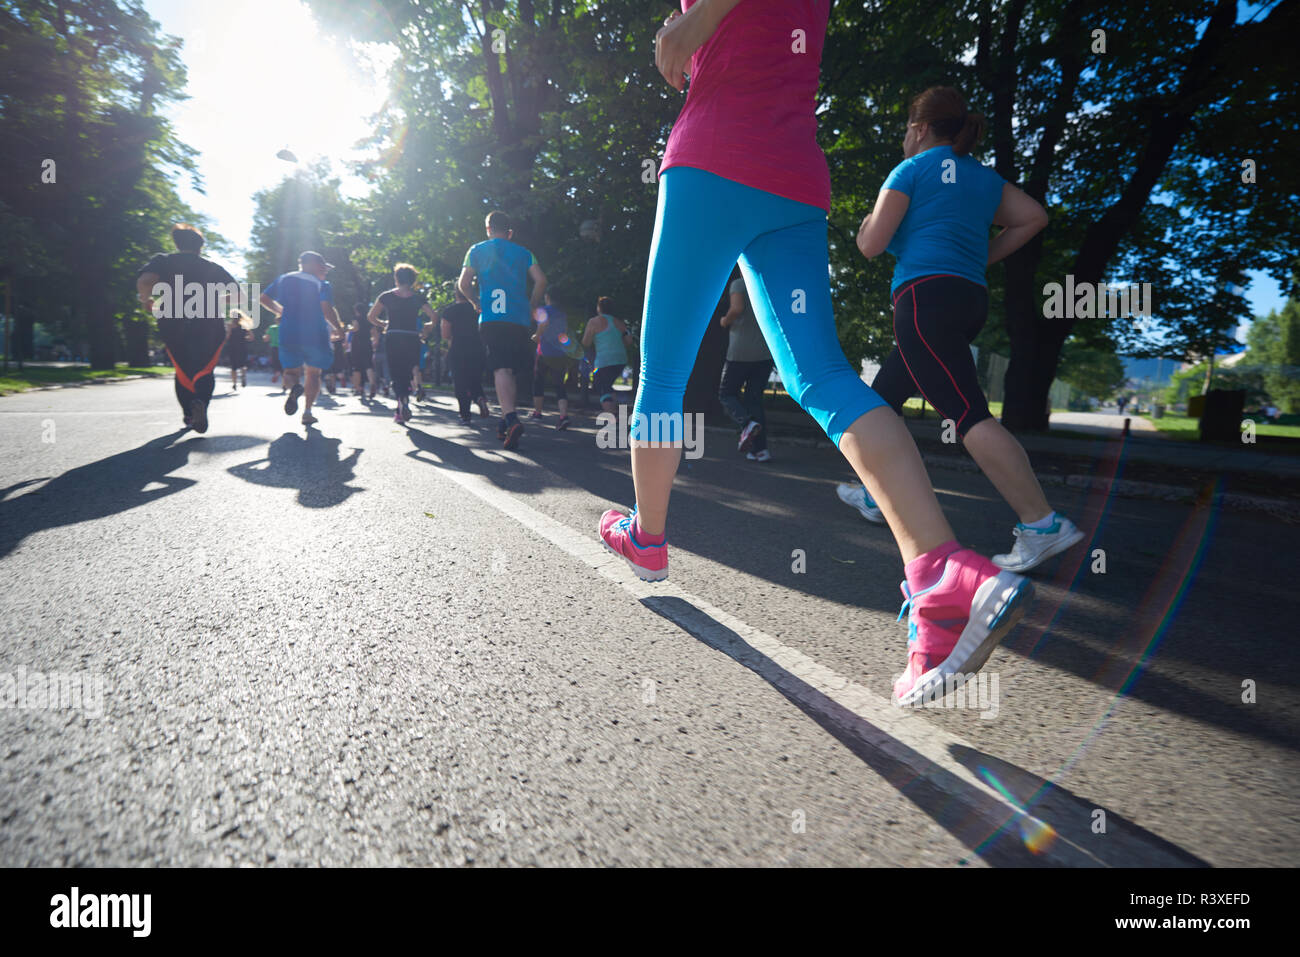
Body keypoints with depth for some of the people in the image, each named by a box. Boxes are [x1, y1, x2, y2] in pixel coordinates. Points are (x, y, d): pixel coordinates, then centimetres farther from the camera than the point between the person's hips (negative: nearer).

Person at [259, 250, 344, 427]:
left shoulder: (283, 279, 12)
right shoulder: (321, 284, -3)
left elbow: (264, 298, 16)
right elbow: (327, 310, -17)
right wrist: (339, 329, -4)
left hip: (288, 335, 3)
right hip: (315, 336, -3)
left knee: (292, 370, 15)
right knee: (313, 373, 12)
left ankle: (294, 386, -23)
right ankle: (307, 412, 2)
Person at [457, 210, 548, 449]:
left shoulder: (477, 250, 12)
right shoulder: (523, 252, 16)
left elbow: (463, 283, 5)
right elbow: (541, 280, 4)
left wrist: (476, 302, 21)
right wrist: (532, 306, 17)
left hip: (492, 319, -2)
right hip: (520, 320, 3)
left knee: (501, 368, -13)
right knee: (514, 369, 11)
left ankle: (511, 420, -33)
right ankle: (505, 424, 16)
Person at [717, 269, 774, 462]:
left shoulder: (739, 284, -3)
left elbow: (737, 308, -19)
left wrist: (725, 321, -1)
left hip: (741, 352, -5)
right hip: (766, 353, 5)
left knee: (727, 393, 9)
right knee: (754, 398, 10)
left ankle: (747, 423, -20)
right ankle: (760, 449, 2)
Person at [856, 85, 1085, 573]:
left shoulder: (911, 170, 2)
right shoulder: (984, 176, 22)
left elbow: (872, 245, -3)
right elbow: (1033, 217, 14)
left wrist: (865, 225, 19)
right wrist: (983, 257, 18)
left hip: (927, 296, -9)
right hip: (971, 299, 9)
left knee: (968, 414, -18)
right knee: (883, 395, 21)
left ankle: (1042, 523, -25)